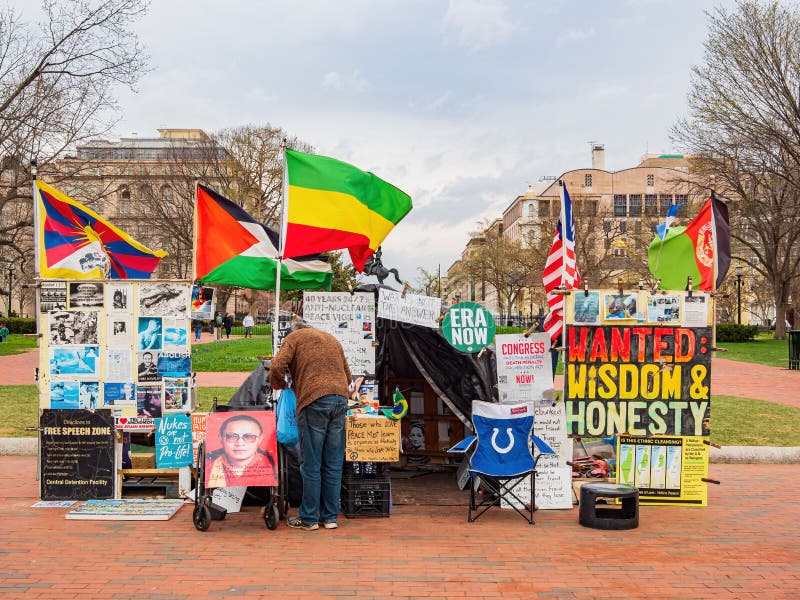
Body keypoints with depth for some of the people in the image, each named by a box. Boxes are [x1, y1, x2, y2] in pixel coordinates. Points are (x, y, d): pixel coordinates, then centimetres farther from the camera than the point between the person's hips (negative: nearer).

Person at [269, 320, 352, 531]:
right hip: (340, 399, 5)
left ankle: (308, 518, 5)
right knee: (333, 464, 8)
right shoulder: (332, 339, 28)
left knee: (311, 464, 0)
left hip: (314, 401, -5)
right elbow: (347, 376, 28)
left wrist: (280, 385, 15)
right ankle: (330, 517, 12)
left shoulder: (294, 338, 12)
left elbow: (277, 367, -3)